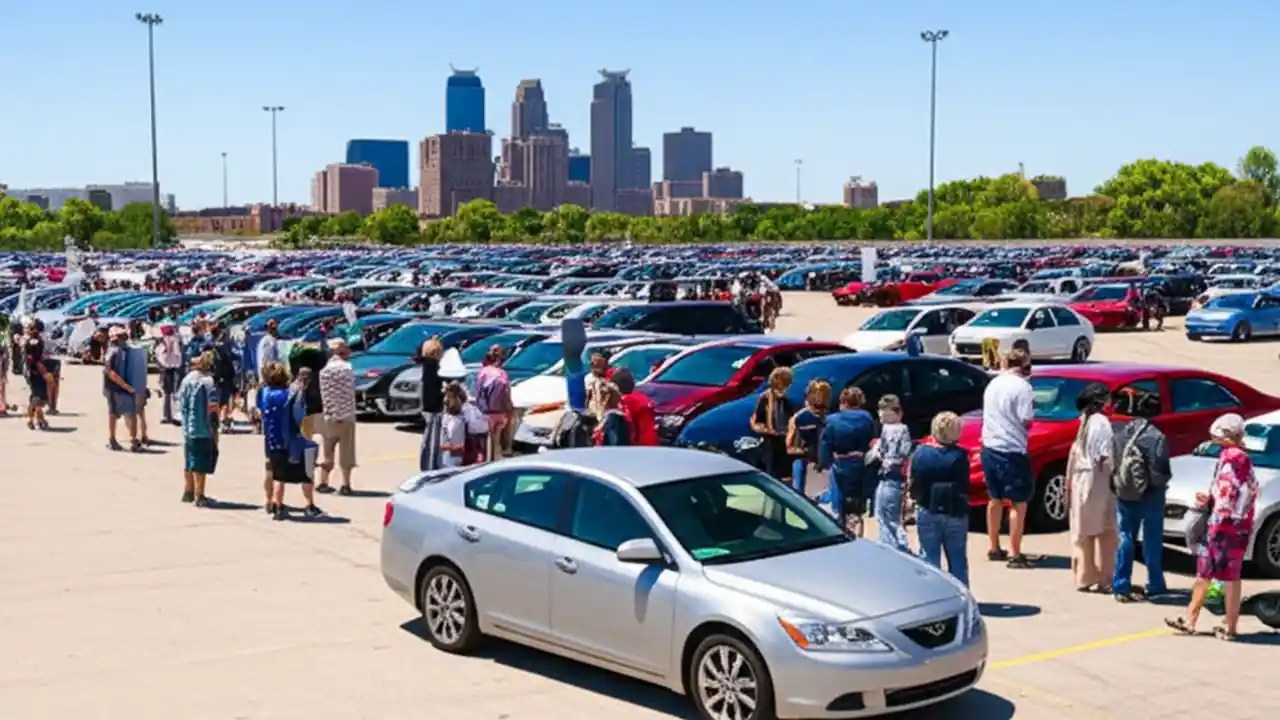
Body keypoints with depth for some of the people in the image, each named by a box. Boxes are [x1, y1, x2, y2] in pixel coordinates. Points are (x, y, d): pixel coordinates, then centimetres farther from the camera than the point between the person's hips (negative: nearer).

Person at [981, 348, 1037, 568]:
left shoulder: (993, 384, 9)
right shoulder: (1022, 386, -13)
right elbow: (1026, 421, -16)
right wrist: (1028, 424, 4)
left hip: (989, 448, 7)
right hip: (1012, 451, -7)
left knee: (995, 499, 19)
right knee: (1019, 503, 1)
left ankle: (994, 549, 29)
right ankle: (1015, 555, 0)